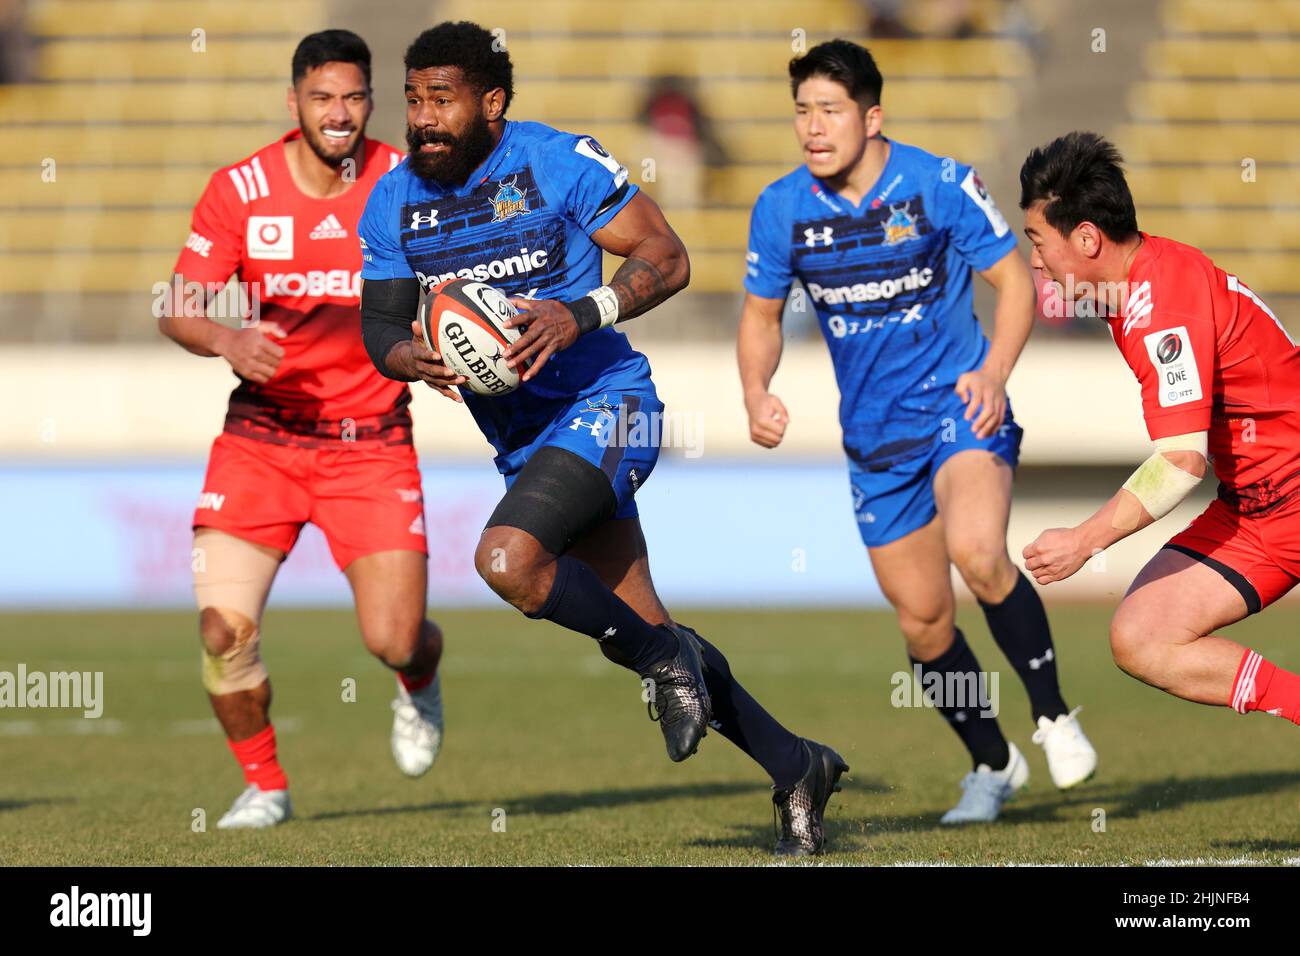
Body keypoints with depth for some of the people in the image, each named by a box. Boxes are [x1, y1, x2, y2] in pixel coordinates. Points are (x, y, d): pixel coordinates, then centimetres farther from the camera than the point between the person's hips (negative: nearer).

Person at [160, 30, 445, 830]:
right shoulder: (240, 190, -5)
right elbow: (178, 309, -5)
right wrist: (226, 340, -27)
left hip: (373, 443, -1)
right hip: (262, 438, 1)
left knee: (395, 642, -8)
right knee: (224, 625, -14)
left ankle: (420, 684, 32)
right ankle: (264, 785, 10)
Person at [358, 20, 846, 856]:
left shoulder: (557, 162, -11)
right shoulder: (393, 203, 5)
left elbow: (668, 259, -10)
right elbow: (380, 325, 6)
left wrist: (581, 314, -25)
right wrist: (415, 359, -17)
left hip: (601, 403, -6)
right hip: (522, 440, 6)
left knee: (508, 559, -29)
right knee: (640, 636, 8)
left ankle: (668, 659, -6)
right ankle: (796, 769, 22)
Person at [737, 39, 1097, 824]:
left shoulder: (941, 185, -11)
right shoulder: (781, 209, -3)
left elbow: (1015, 281, -3)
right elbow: (763, 315, 11)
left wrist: (993, 374, -18)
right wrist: (757, 395, -7)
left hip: (960, 406, -4)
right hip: (876, 436, 4)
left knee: (977, 551, -31)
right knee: (922, 620, 7)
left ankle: (1054, 715, -11)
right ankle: (992, 763, 30)